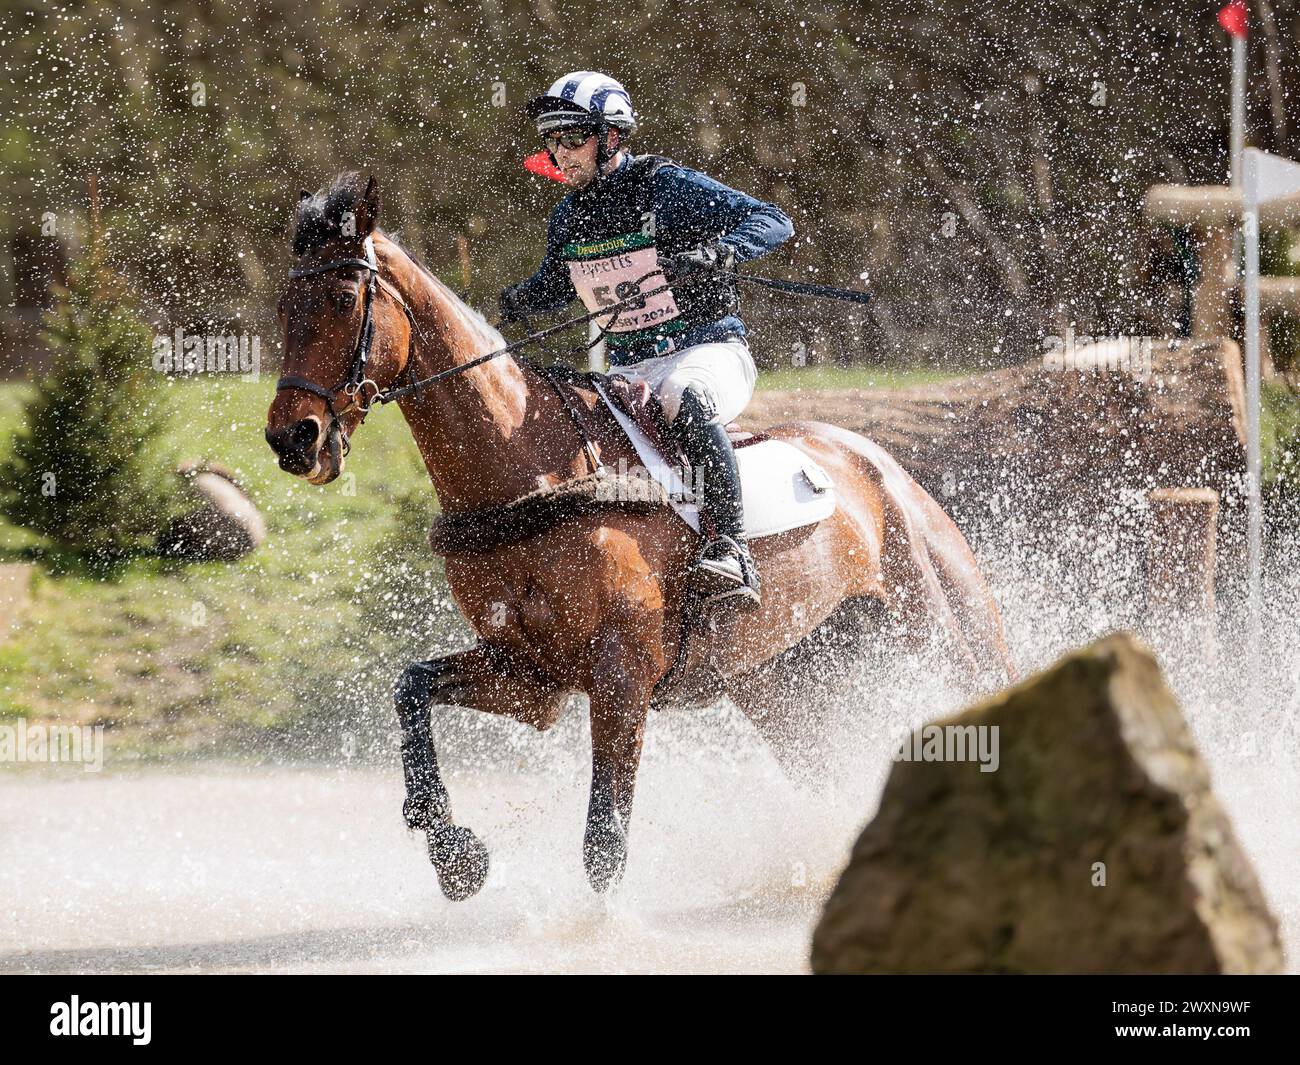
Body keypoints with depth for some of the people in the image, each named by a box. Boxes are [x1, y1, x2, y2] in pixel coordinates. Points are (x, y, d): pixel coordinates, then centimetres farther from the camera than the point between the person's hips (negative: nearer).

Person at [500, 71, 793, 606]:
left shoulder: (668, 186, -10)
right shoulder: (568, 217, 10)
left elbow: (773, 221, -13)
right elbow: (554, 283, 30)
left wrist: (718, 253, -34)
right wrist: (519, 301, 6)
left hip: (706, 349, -7)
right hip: (627, 368, 7)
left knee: (685, 401, -39)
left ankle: (728, 549, -45)